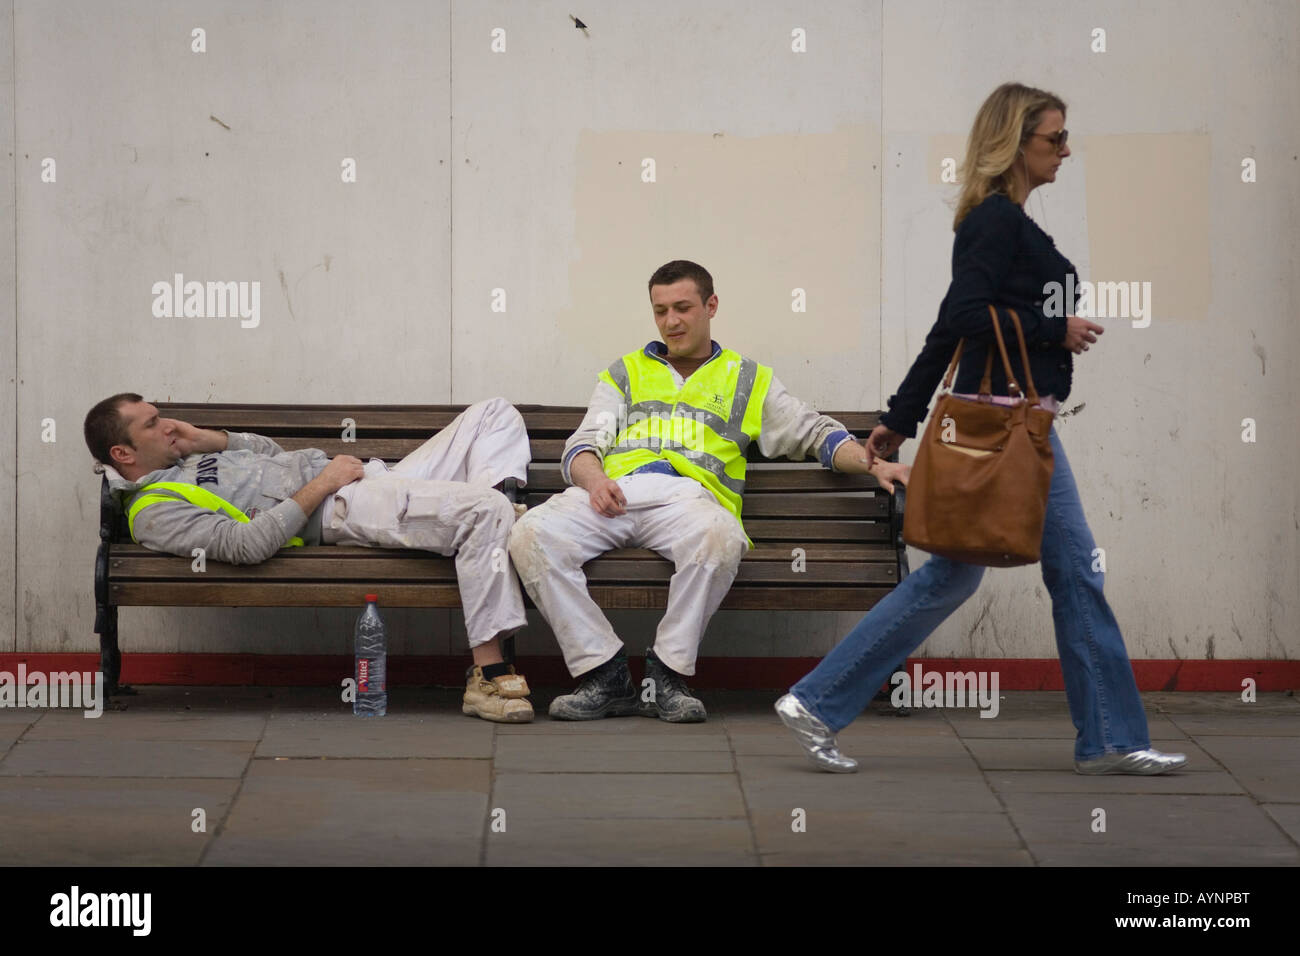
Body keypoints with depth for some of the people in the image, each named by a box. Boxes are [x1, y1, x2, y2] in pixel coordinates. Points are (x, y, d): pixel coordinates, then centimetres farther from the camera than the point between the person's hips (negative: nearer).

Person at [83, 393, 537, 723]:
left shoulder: (186, 462, 22)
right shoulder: (154, 513, -8)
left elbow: (272, 452, 31)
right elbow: (245, 543, -22)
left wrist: (211, 439, 12)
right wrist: (321, 484, -17)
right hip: (344, 509, -10)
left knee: (496, 413, 6)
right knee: (486, 511, -32)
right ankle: (487, 674, -29)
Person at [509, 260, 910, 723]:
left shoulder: (749, 380, 27)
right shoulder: (626, 373, 30)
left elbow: (815, 432, 23)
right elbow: (583, 444, 19)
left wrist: (875, 464, 5)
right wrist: (593, 478, -5)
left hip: (688, 494, -2)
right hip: (612, 493, 2)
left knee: (718, 537, -40)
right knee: (531, 535, -30)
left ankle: (668, 672, -25)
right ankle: (604, 674, -23)